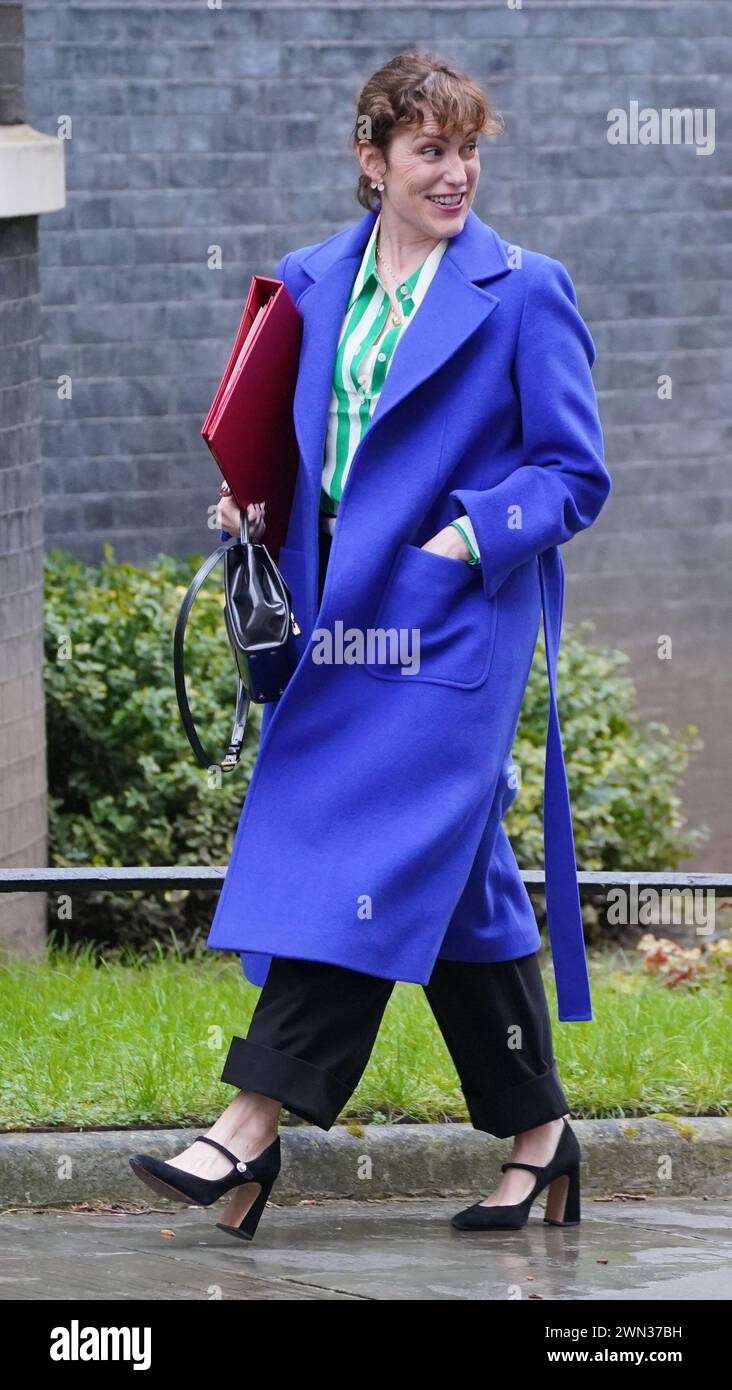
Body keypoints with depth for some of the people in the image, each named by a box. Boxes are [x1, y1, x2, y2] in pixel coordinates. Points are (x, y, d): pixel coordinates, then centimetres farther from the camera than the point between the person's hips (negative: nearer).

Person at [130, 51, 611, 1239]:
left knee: (371, 856, -13)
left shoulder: (522, 293, -3)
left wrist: (468, 539, -14)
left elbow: (574, 473, -2)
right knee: (456, 881, 9)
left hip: (450, 628, -6)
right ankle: (537, 1131, 17)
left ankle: (255, 1128, -18)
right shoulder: (313, 284, 13)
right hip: (343, 626, 6)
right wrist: (257, 505, 4)